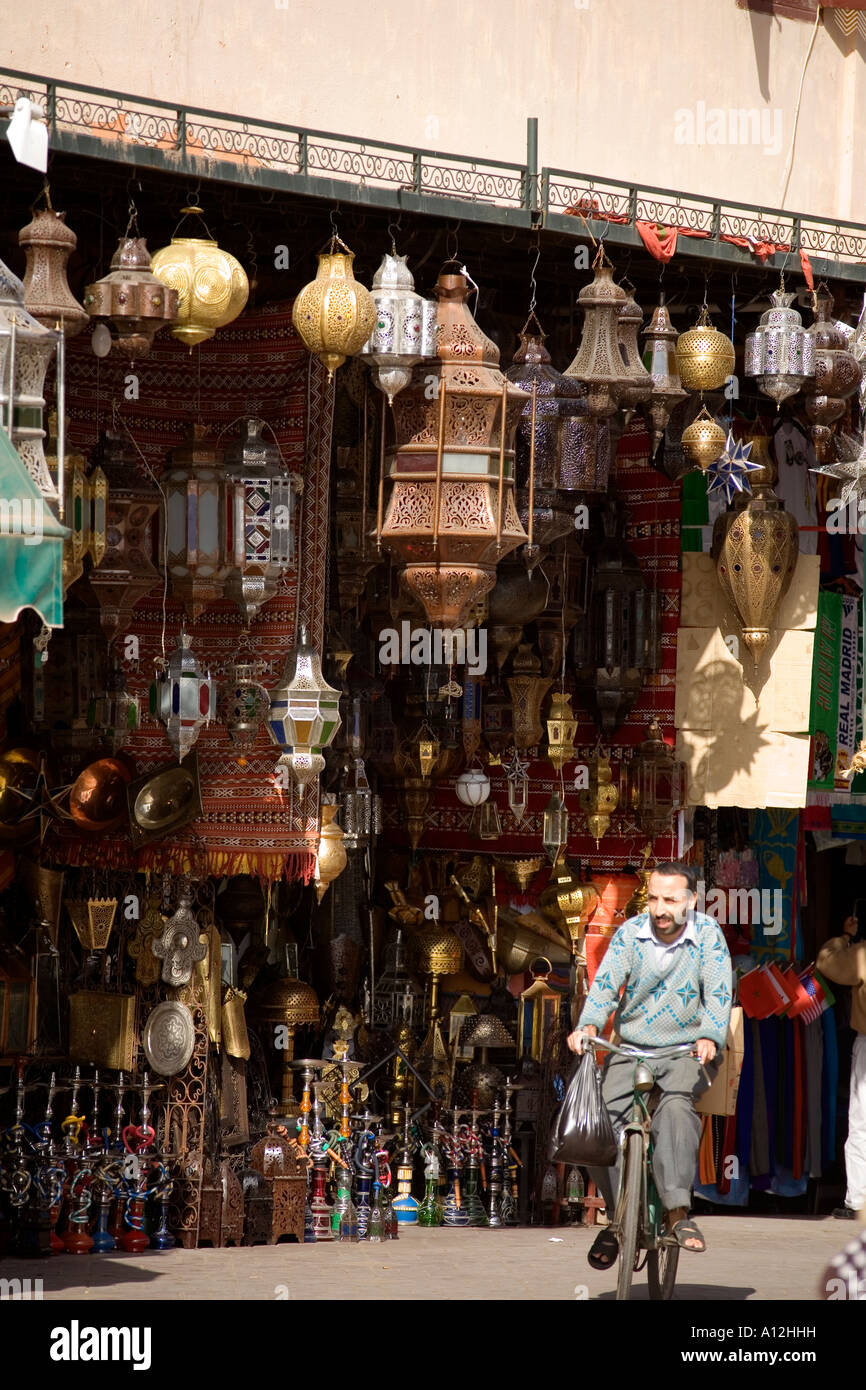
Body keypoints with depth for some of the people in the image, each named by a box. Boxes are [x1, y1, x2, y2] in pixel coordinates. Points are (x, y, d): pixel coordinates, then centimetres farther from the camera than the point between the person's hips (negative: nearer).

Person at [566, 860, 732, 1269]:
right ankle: (617, 1217, 5)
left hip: (688, 1051, -3)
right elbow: (605, 984, -9)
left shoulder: (707, 934, -5)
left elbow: (718, 994, -12)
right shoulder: (630, 933, -1)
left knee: (677, 1103, -34)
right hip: (631, 1048, 3)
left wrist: (709, 1038, -31)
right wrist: (588, 1026, -29)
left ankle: (678, 1212, -38)